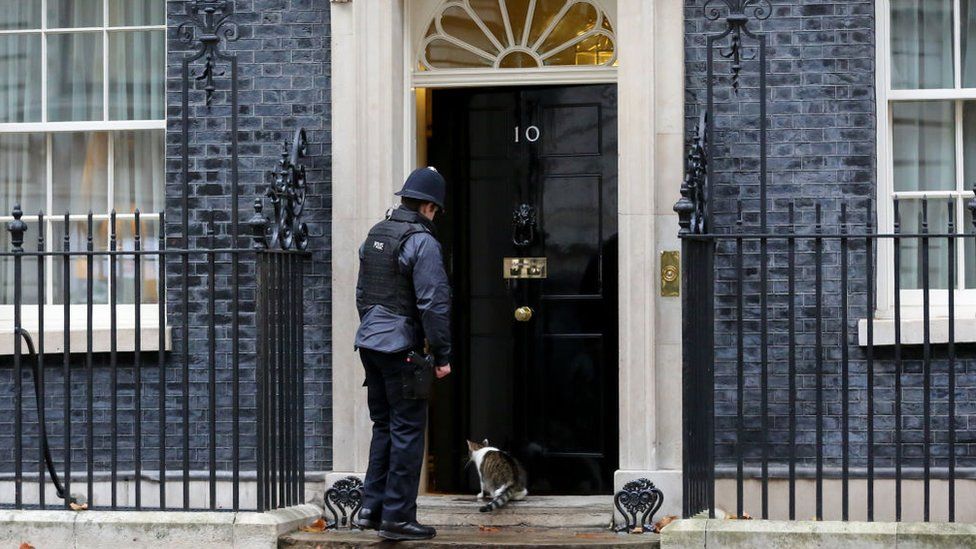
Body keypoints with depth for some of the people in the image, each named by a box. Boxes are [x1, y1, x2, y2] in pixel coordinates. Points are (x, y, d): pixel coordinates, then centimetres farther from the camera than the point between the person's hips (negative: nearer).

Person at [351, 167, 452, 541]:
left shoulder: (375, 235, 13)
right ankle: (397, 517, 0)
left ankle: (372, 507, 16)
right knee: (408, 430, -1)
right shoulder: (422, 242, -13)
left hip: (369, 342, 8)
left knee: (384, 426, 17)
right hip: (401, 346, -8)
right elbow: (434, 303, -16)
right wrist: (442, 355, -11)